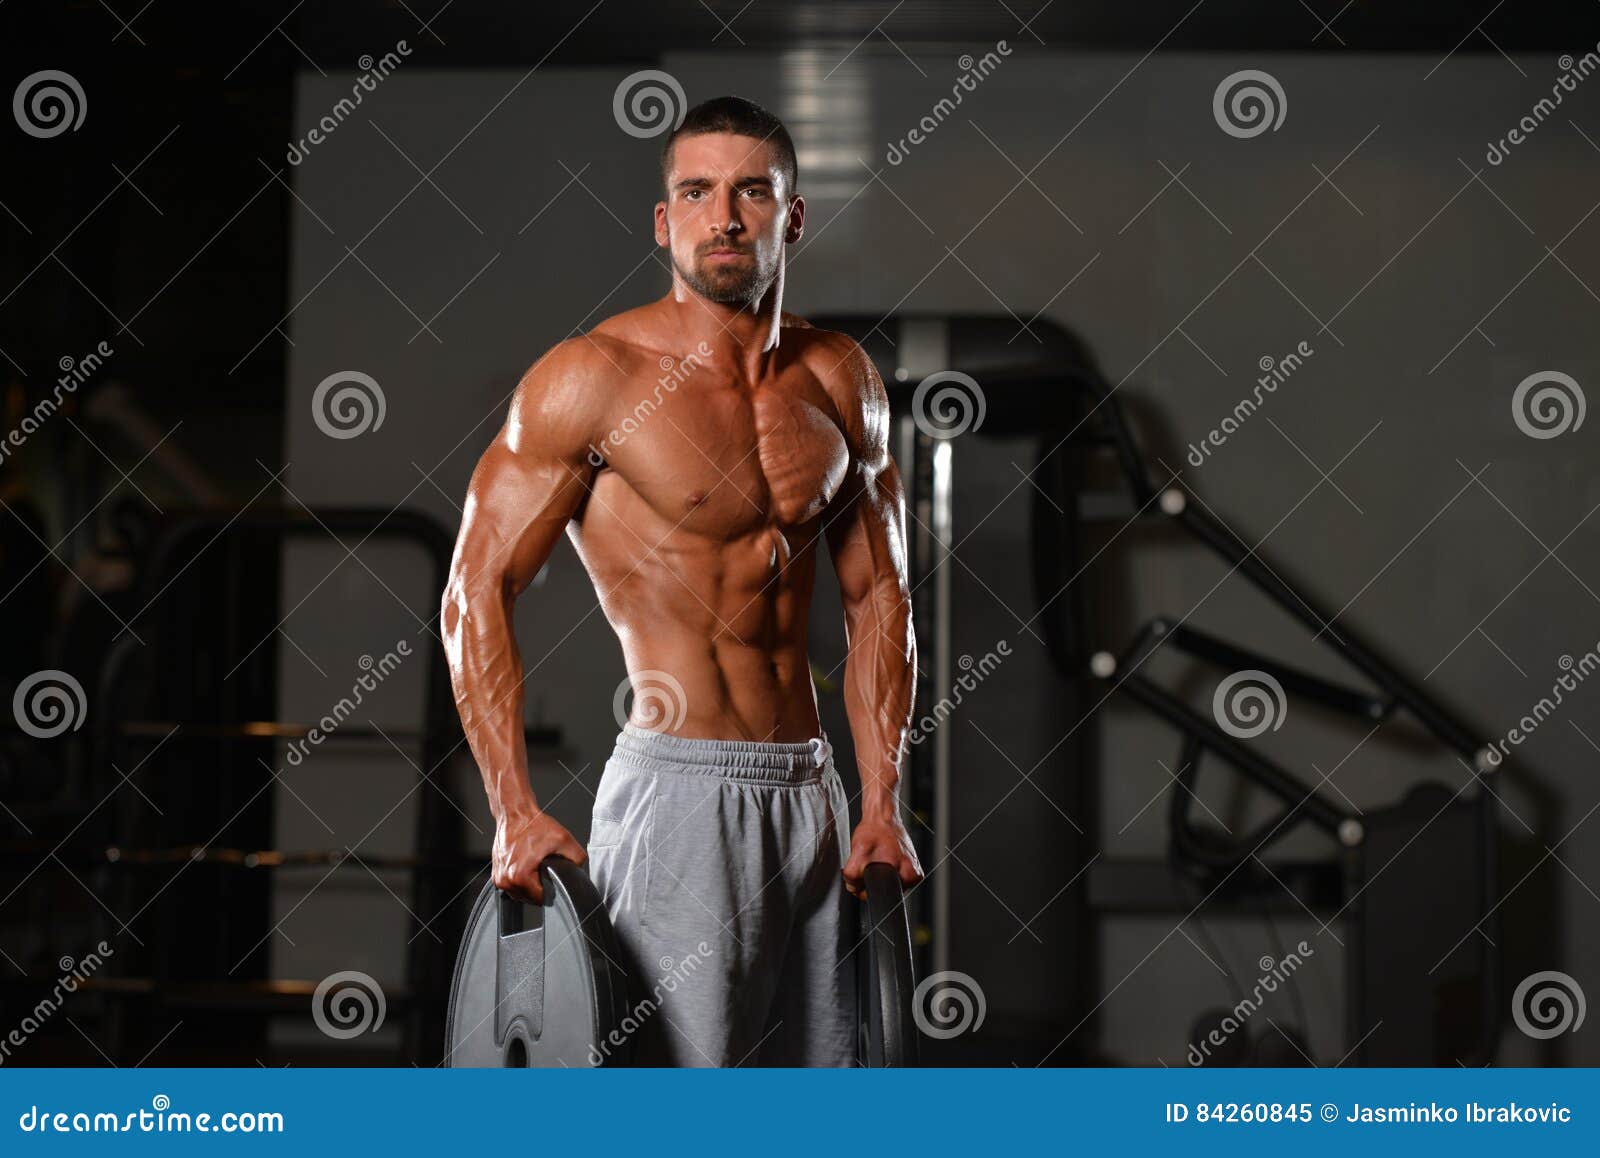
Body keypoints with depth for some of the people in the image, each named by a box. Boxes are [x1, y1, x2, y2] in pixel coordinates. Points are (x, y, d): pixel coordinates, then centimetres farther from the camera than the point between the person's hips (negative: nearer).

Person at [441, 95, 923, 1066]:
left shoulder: (841, 381, 9)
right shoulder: (595, 376, -7)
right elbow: (477, 593, -6)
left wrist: (882, 803, 6)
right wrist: (516, 812, -14)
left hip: (810, 793, 6)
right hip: (678, 791, -6)